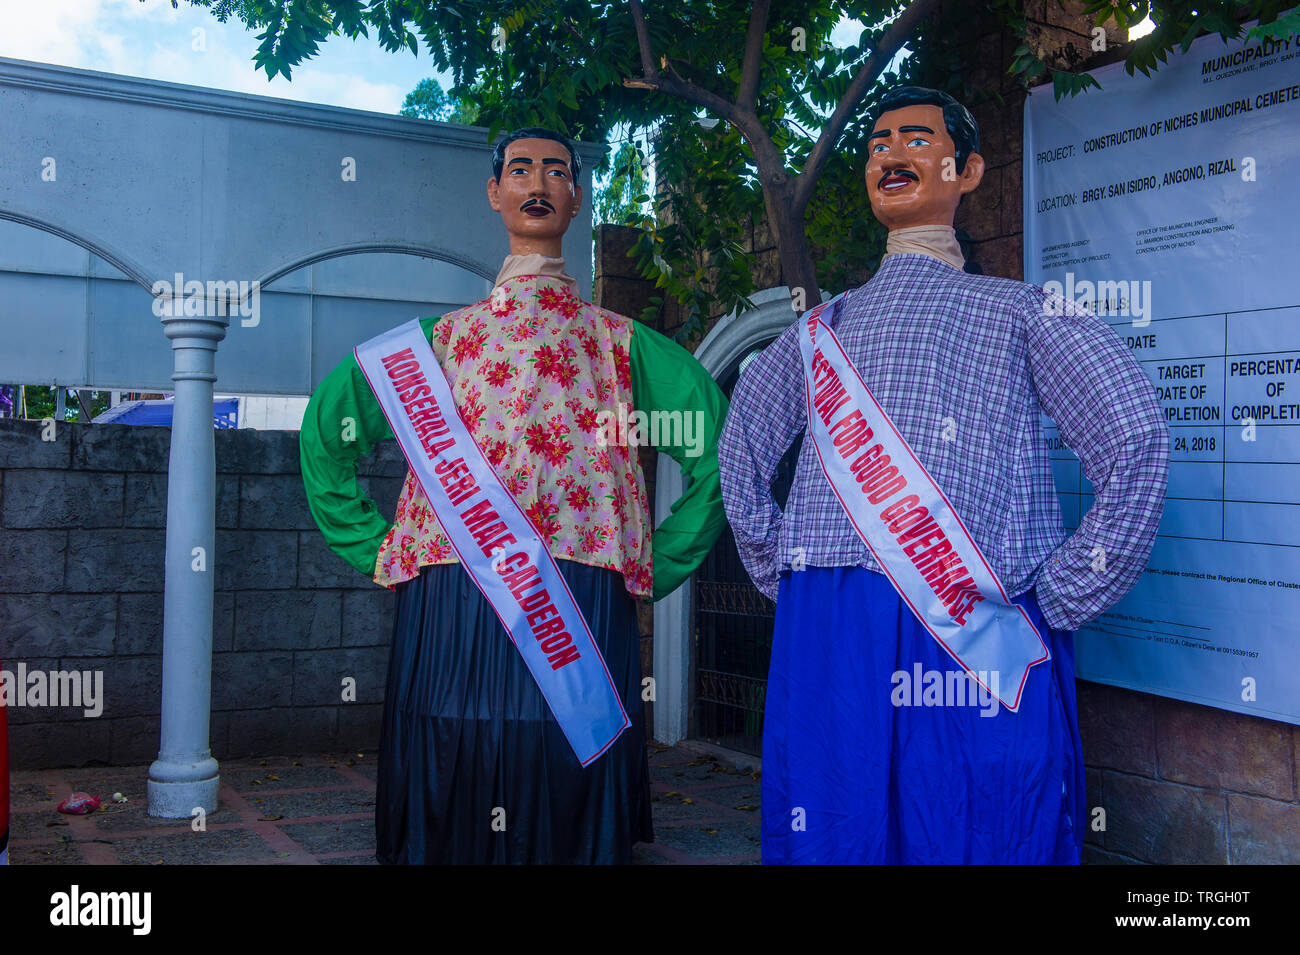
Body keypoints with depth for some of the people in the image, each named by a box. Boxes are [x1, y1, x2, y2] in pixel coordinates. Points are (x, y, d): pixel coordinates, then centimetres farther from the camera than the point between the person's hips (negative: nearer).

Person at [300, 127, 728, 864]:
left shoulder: (621, 343, 13)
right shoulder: (443, 337, 16)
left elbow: (717, 447, 9)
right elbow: (327, 427, 17)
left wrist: (657, 567, 4)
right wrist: (377, 550, 10)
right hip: (451, 603, 1)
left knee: (567, 813, 2)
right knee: (450, 819, 4)